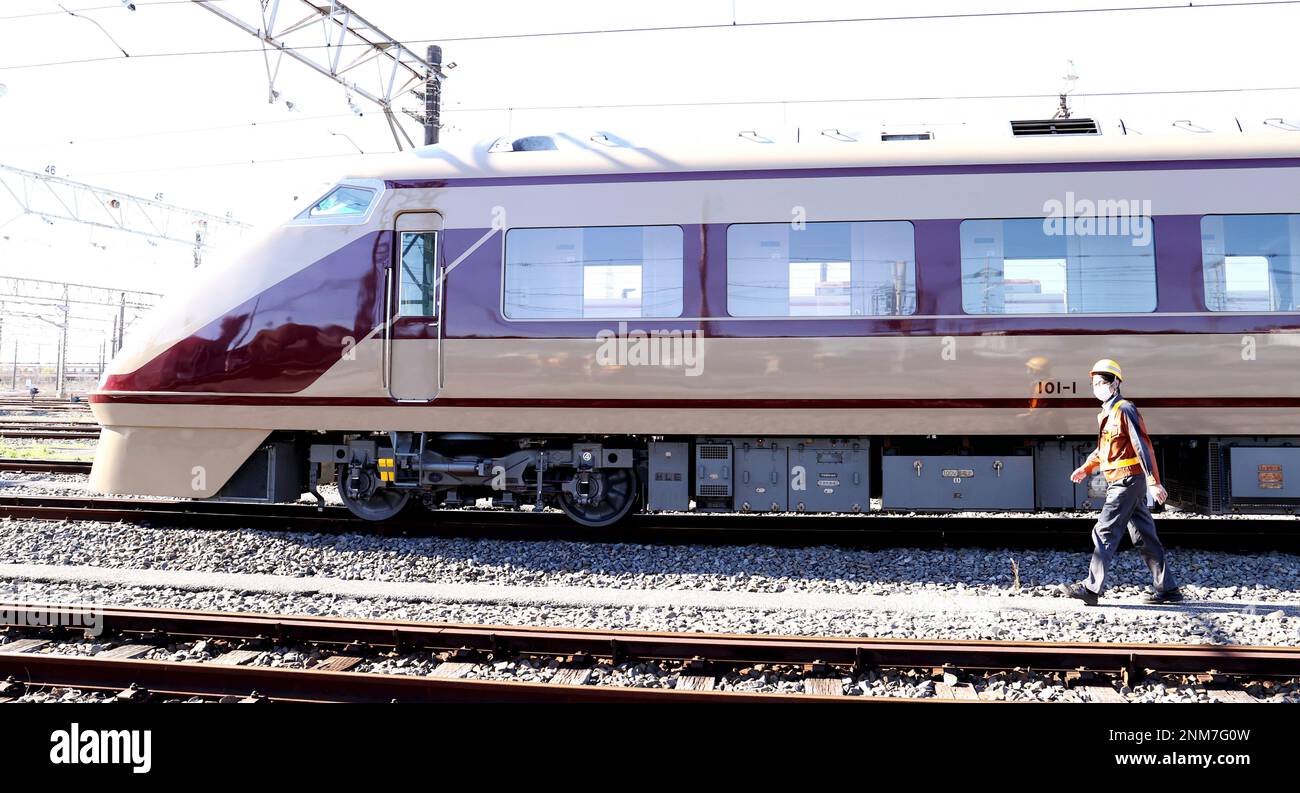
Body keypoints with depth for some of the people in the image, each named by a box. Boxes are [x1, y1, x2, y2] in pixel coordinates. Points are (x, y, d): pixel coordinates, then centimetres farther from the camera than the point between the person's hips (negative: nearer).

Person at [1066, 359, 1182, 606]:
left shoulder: (1124, 409, -12)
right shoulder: (1107, 412, 17)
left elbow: (1142, 446, -18)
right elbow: (1104, 447, 28)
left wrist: (1154, 482, -22)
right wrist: (1086, 468, 18)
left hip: (1127, 481, -10)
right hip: (1120, 482, 10)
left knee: (1105, 532, -10)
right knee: (1144, 537, 11)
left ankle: (1092, 588, -9)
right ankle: (1167, 588, 16)